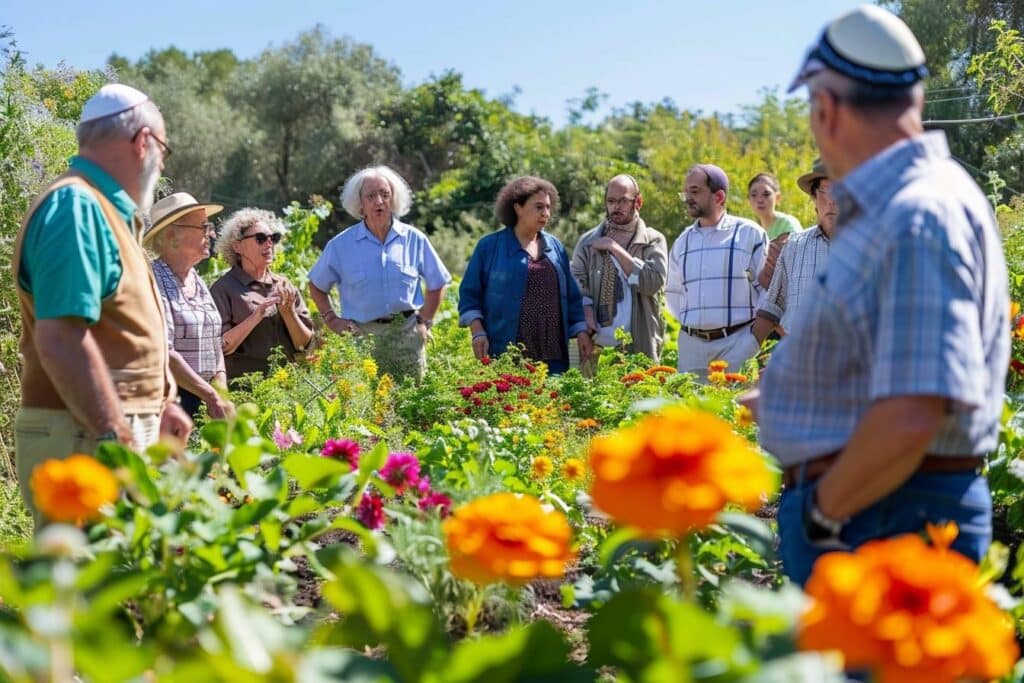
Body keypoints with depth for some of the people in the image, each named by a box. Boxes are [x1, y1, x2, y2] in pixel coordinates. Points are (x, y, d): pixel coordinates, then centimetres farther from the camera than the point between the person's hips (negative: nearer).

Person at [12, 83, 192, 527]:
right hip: (83, 438, -10)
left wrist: (157, 404, 24)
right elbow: (62, 340, -25)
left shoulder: (102, 208, 17)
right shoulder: (76, 207, -16)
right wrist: (118, 440, -25)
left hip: (116, 428, 10)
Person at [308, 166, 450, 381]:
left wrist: (424, 321, 6)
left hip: (407, 333, 1)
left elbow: (436, 284, 13)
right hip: (362, 336, -1)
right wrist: (332, 320, 4)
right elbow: (317, 286, 13)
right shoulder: (341, 245, 2)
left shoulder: (414, 239, 3)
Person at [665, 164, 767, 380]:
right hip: (692, 344, 4)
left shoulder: (750, 234, -1)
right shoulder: (683, 241, 14)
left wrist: (756, 330, -2)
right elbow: (672, 291, 24)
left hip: (737, 341, -4)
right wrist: (688, 321, 11)